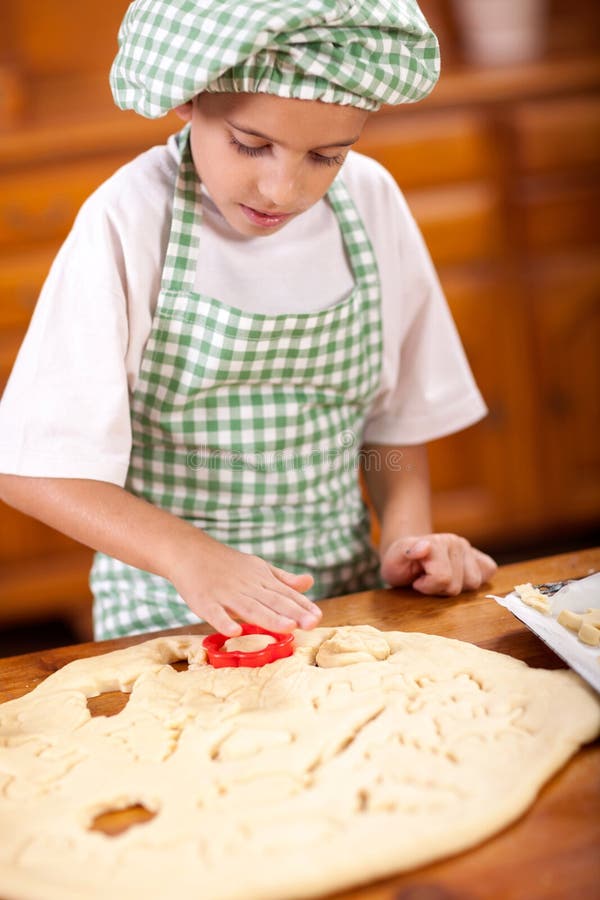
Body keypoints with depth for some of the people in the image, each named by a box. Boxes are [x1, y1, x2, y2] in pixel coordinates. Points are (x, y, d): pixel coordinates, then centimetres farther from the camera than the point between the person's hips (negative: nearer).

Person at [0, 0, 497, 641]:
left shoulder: (372, 202, -2)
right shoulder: (127, 223, -14)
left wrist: (406, 533, -4)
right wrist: (189, 555, -25)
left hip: (342, 580, 3)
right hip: (171, 601, -2)